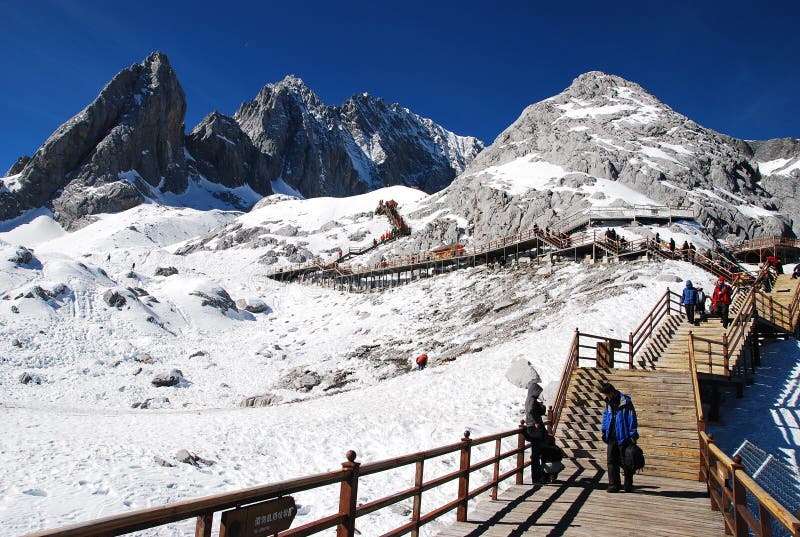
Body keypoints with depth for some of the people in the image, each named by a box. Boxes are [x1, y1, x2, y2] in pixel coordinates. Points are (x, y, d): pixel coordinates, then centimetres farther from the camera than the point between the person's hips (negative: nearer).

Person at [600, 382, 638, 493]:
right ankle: (613, 485, 7)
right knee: (611, 461, 2)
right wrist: (604, 430, 16)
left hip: (623, 437, -6)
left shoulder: (625, 402, -11)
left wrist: (633, 435, -10)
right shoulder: (609, 402, 10)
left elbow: (632, 418, -10)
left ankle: (628, 485, 17)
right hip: (612, 437, 6)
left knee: (625, 462, 3)